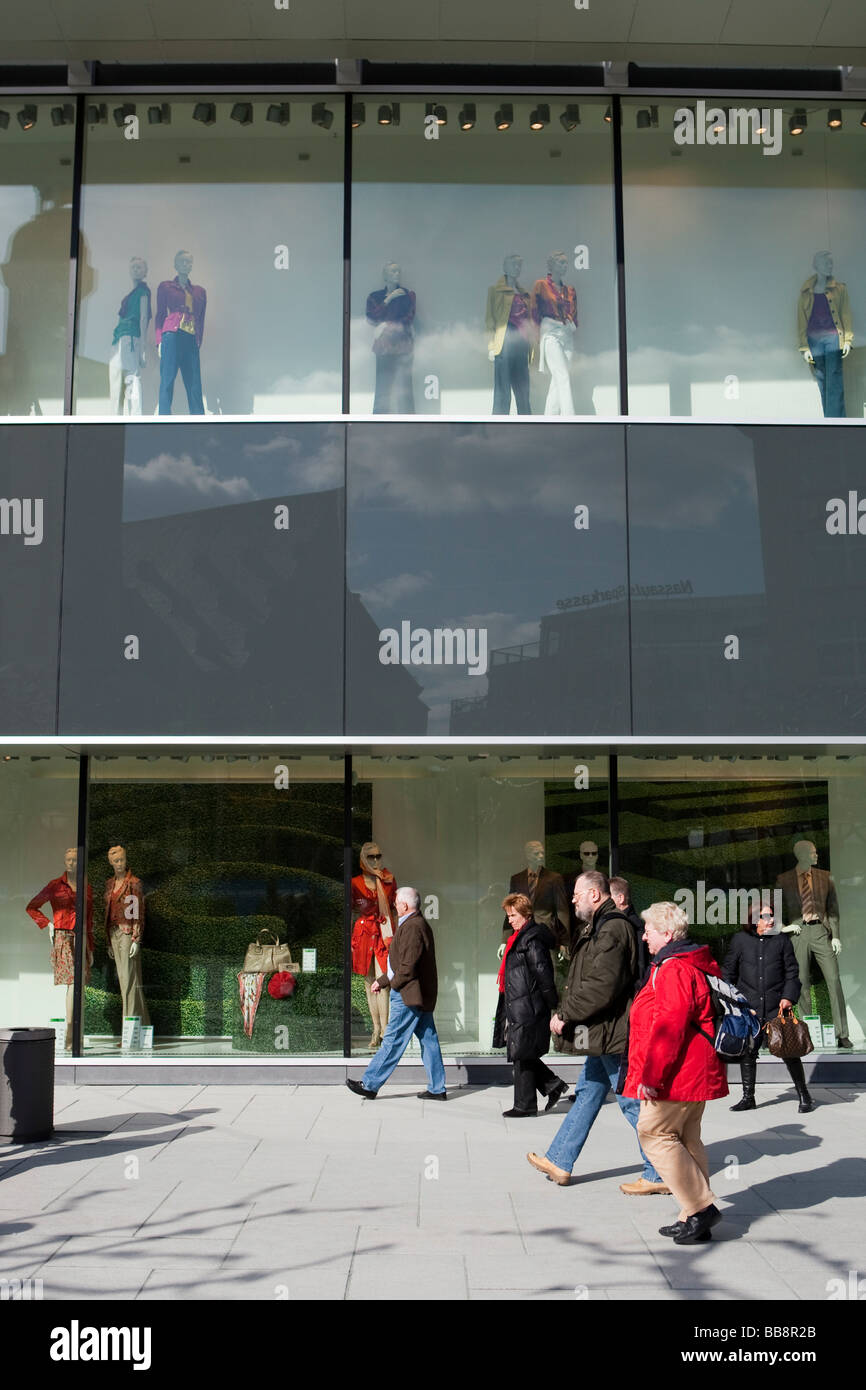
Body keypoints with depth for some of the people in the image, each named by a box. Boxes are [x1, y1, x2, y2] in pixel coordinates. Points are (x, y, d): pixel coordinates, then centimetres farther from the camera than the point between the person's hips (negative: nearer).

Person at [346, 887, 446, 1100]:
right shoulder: (418, 925, 17)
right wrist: (383, 981, 22)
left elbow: (408, 967, -22)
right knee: (428, 1040, 9)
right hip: (422, 994, 10)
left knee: (393, 1040, -4)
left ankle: (370, 1085, 1)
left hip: (409, 995, -10)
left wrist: (391, 984, -7)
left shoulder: (411, 928, -17)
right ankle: (437, 1088, 12)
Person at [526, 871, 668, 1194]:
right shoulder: (597, 928, 16)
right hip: (604, 1034, 11)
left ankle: (659, 1175, 7)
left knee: (632, 1101, -2)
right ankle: (559, 1162, 26)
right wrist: (566, 1013, 9)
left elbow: (601, 988, -26)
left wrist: (565, 1014, -16)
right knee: (587, 1095, 16)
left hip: (612, 1034, -11)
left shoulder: (612, 929, -19)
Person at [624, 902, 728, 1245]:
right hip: (695, 1072, 10)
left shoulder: (673, 970, -19)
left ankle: (700, 1207, -2)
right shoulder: (698, 965, 15)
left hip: (677, 1074, -10)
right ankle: (695, 1218, 16)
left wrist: (650, 1075, -21)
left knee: (654, 1132, -4)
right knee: (686, 1139, 13)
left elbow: (669, 1027, -24)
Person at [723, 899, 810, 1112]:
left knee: (789, 1050, -1)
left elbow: (792, 973, 8)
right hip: (748, 1007, 1)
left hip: (776, 1007, -1)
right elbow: (728, 973, 11)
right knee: (747, 1052, 4)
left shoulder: (782, 940, 5)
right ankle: (748, 1097, 17)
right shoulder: (739, 940, 6)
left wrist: (789, 997, -5)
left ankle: (803, 1095, 14)